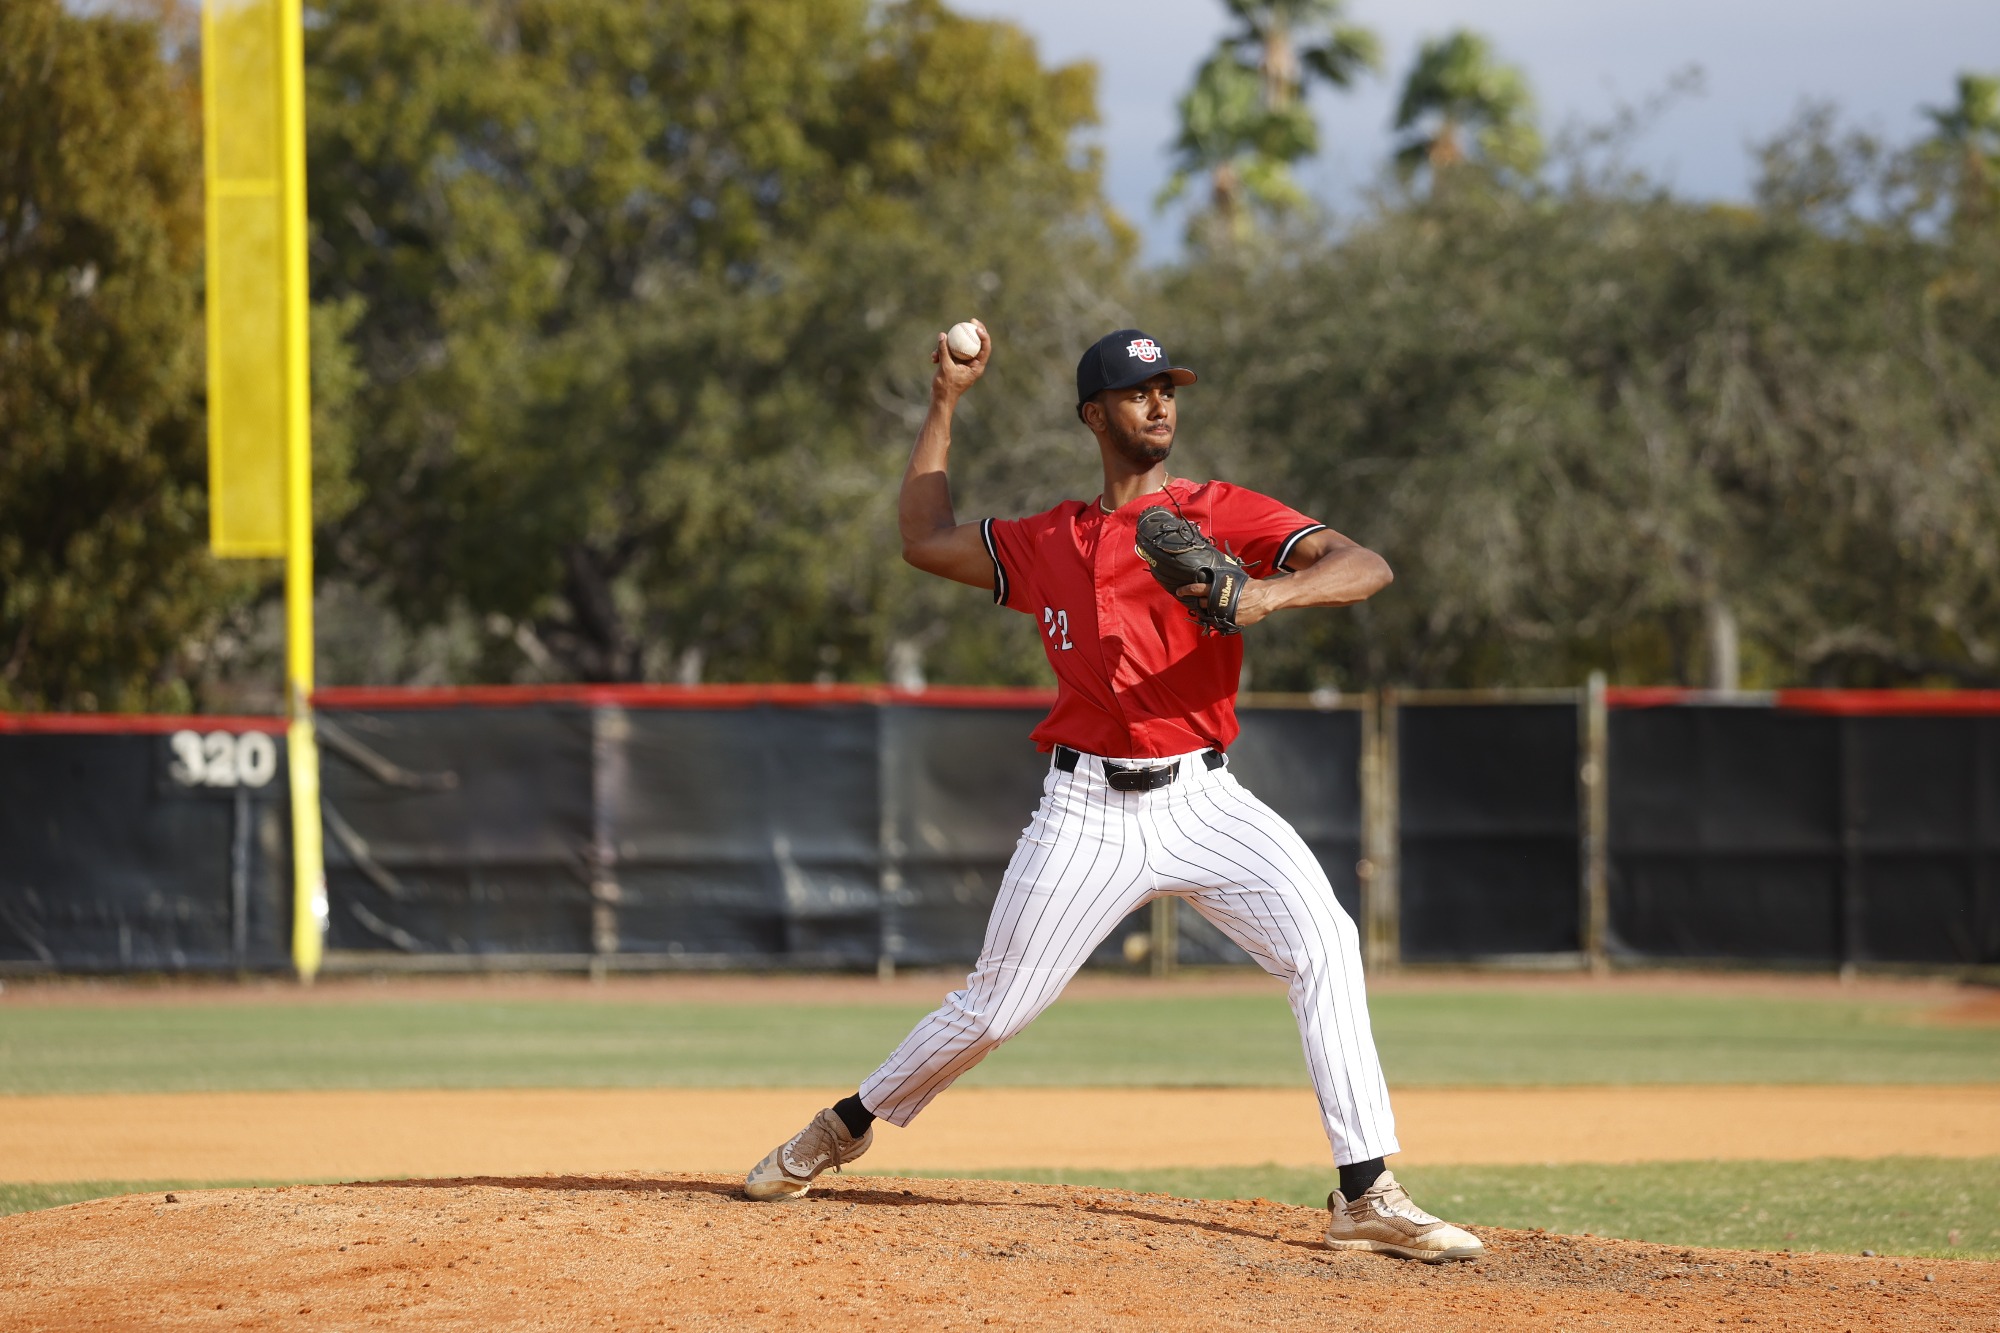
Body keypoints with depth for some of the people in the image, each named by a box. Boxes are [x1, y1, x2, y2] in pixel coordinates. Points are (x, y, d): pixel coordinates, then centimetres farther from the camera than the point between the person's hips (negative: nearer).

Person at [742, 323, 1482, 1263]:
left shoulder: (1224, 515, 1)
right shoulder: (1046, 543, 11)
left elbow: (1366, 567, -11)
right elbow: (925, 541, 24)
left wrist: (1271, 593, -31)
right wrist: (945, 402, 21)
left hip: (1203, 799, -1)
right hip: (1087, 814, 1)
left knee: (1322, 945, -23)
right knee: (993, 1007, 5)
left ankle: (1366, 1197, -23)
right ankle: (846, 1128, 31)